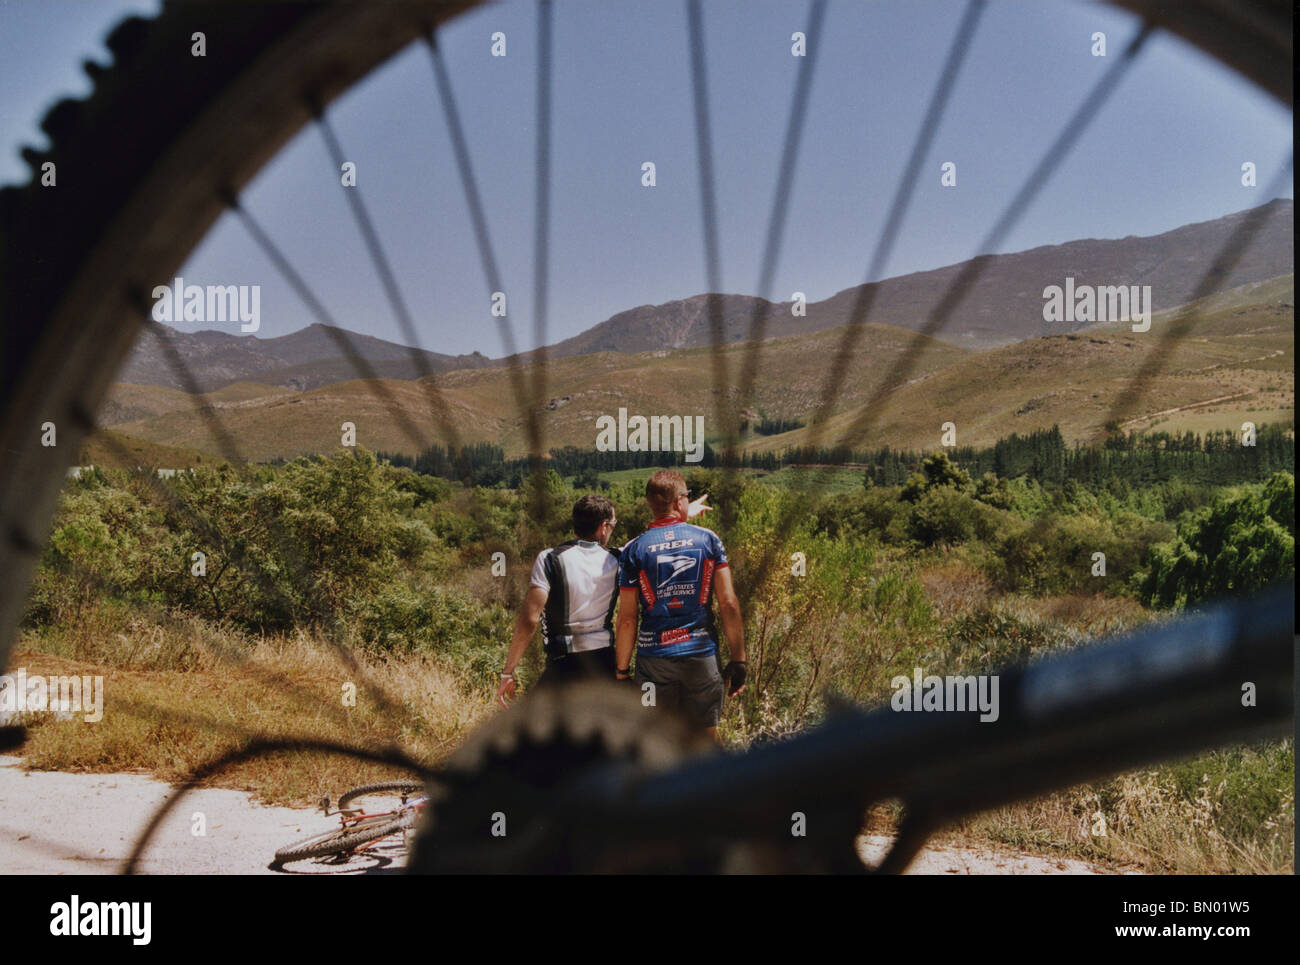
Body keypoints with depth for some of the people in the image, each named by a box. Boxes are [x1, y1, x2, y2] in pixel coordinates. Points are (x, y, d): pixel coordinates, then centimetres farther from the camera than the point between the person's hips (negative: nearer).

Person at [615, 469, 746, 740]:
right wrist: (738, 659, 3)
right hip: (702, 656, 1)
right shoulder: (708, 540, 1)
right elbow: (728, 604, -3)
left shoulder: (634, 550, -1)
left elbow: (627, 619, -2)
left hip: (654, 656, 0)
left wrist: (622, 671, 5)